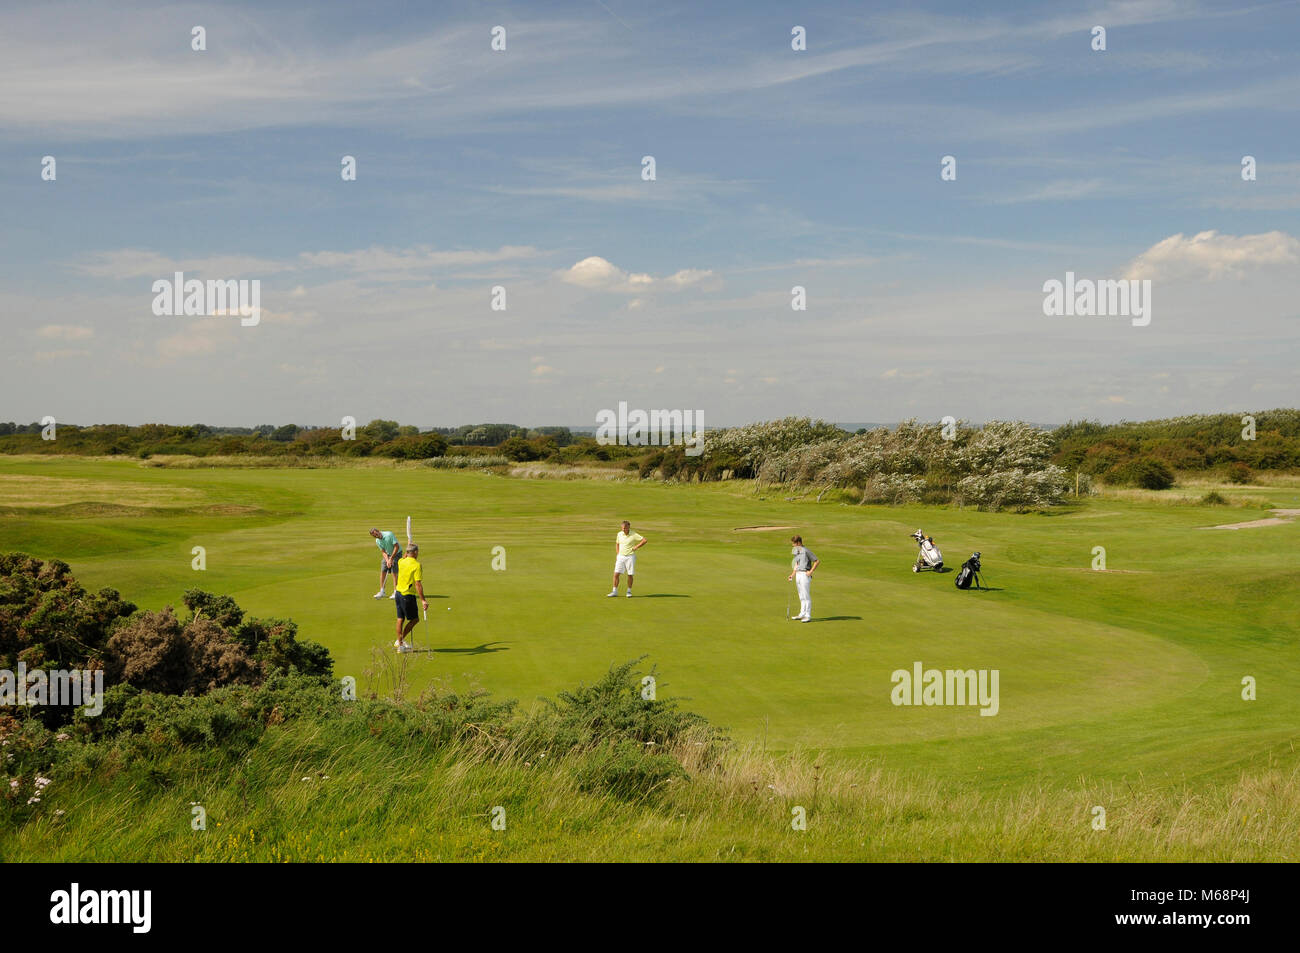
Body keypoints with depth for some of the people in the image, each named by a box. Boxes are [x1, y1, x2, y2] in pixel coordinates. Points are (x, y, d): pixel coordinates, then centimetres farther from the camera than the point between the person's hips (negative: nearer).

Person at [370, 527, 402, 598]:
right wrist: (387, 561, -21)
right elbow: (384, 552, -4)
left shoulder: (389, 535, -25)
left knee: (394, 572, -11)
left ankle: (395, 592, -6)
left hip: (396, 553, -6)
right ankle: (382, 591, 7)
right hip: (388, 554, 6)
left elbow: (397, 547, -25)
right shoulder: (377, 541, -6)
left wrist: (391, 558, -24)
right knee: (382, 571, 0)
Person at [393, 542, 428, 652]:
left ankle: (400, 642, 19)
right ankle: (400, 640, 6)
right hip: (408, 595, -7)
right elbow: (418, 584, -21)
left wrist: (407, 550, 29)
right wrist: (423, 600, -21)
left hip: (398, 593, 7)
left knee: (400, 619, 13)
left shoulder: (401, 562, 2)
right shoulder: (416, 565, -17)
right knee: (414, 619, 7)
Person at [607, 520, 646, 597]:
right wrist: (617, 554, 9)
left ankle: (629, 591, 16)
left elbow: (644, 540, -7)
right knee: (616, 574, -4)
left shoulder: (634, 535, -9)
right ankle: (614, 591, 4)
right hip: (620, 556, 3)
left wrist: (636, 547, -12)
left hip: (630, 557, -3)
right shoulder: (619, 534, 4)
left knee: (630, 575, 1)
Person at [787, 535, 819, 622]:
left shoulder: (806, 551, -11)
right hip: (798, 575, 9)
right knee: (801, 596, 13)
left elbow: (817, 561, -9)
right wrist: (792, 574, 12)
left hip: (805, 575, -9)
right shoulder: (796, 552, 14)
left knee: (806, 596, -8)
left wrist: (811, 572, -12)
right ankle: (802, 614, 18)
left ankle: (808, 616, -7)